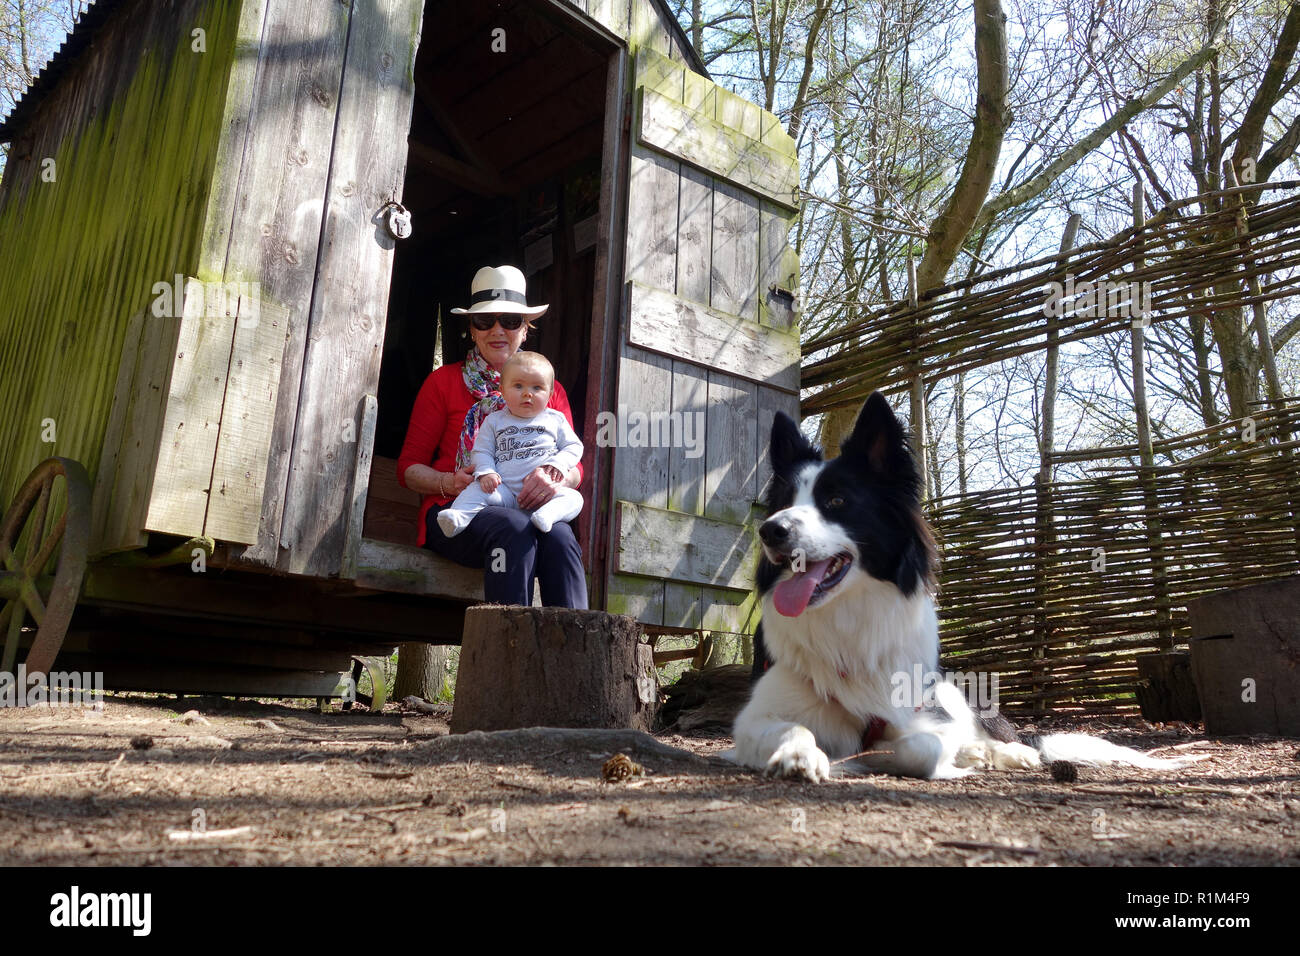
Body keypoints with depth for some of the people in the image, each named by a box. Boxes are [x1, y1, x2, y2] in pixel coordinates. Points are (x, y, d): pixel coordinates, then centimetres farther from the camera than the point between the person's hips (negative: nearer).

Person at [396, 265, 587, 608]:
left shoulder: (551, 391, 20)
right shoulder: (444, 382, 14)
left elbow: (575, 467, 12)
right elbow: (409, 467, 11)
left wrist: (554, 477, -14)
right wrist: (448, 483, -12)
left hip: (530, 510, 2)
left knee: (559, 535, -34)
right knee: (513, 528, -36)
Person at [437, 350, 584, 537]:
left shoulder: (555, 420, 14)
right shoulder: (494, 421, 15)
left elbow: (574, 446, 15)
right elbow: (481, 451, 12)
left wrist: (558, 464, -6)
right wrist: (485, 472, -10)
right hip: (504, 489, 1)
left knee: (574, 498, -26)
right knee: (477, 489, -24)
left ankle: (546, 515, -52)